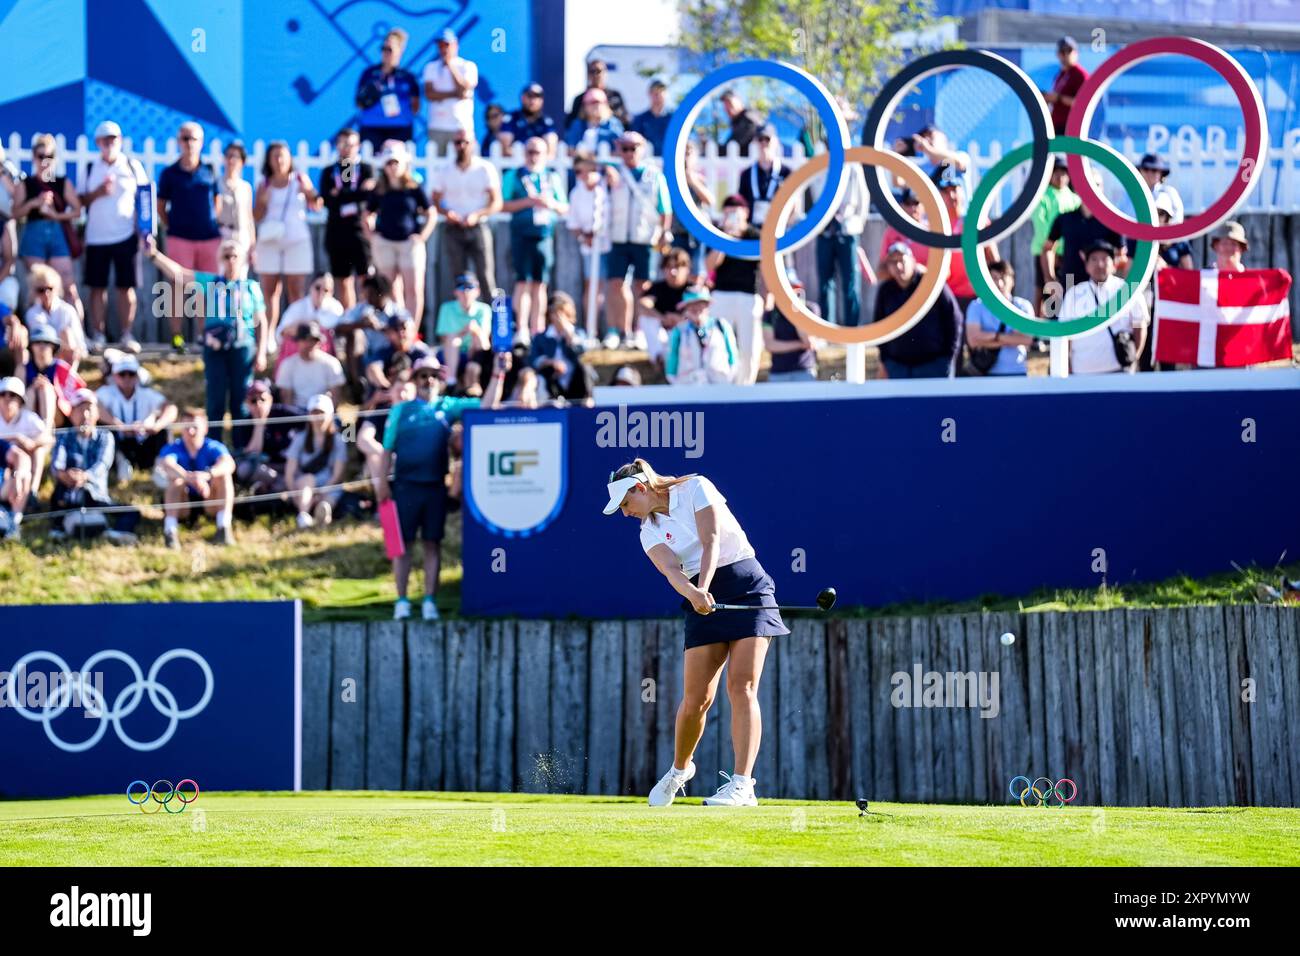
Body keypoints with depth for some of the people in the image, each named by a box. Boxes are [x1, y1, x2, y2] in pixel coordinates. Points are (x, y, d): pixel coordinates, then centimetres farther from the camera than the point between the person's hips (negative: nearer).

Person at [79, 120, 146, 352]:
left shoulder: (133, 167, 4)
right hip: (96, 237, 1)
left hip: (125, 237, -1)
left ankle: (126, 334, 5)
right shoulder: (91, 168, 7)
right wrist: (98, 193, -14)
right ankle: (97, 334, 7)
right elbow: (81, 201, 5)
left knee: (126, 287, 0)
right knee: (98, 287, 3)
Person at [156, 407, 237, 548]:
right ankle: (170, 530, -38)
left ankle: (224, 527, -30)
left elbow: (229, 464, -34)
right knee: (176, 478, -29)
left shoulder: (213, 448, -12)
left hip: (209, 502, 1)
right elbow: (166, 464, -37)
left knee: (224, 474, -24)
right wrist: (189, 477, -57)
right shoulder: (173, 449, -13)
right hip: (181, 504, -1)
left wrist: (207, 474, -56)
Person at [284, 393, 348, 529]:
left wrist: (320, 492, -15)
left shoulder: (338, 441, 11)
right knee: (309, 478, -36)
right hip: (301, 487, 0)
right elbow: (289, 473, 5)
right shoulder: (300, 439, 13)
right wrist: (295, 493, -14)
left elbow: (338, 474, 0)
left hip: (329, 489, 0)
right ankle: (303, 514, -60)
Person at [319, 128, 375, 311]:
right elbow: (325, 200, -2)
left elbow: (369, 194, -7)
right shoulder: (328, 172, 13)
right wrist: (357, 194, -8)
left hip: (360, 232, -2)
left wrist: (340, 194, -7)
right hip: (337, 233, 2)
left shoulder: (367, 169, 9)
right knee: (343, 283, 5)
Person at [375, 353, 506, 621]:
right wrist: (382, 481, -4)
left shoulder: (449, 407, 8)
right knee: (403, 543, 0)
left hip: (435, 487, 1)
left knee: (432, 543, 3)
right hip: (405, 485, -1)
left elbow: (487, 405, 1)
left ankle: (429, 600, 7)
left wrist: (498, 374, -9)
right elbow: (388, 449, 4)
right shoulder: (400, 410, 6)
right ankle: (401, 601, 3)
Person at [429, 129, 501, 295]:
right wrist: (446, 212, -14)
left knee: (486, 277, -8)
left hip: (477, 228, -2)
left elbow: (497, 203, -2)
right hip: (453, 230, 2)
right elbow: (435, 202, 9)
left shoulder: (486, 169, 0)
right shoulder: (443, 171, 7)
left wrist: (477, 215, -19)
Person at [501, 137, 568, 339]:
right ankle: (522, 329, -12)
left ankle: (537, 329, 9)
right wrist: (528, 202, -13)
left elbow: (565, 209, 14)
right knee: (523, 282, -10)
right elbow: (503, 205, -2)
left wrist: (551, 204, -7)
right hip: (522, 234, -3)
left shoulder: (553, 178, 14)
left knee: (540, 284, 4)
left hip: (545, 234, 3)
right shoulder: (514, 176, 6)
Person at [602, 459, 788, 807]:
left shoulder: (696, 489, -2)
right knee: (696, 699, -3)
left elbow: (711, 542, -15)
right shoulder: (649, 533, 8)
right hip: (705, 603, 4)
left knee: (742, 689, -14)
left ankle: (742, 785, -19)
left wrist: (704, 587, -30)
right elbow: (671, 569, -12)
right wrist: (693, 592, -34)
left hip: (747, 587, -4)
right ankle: (679, 769, 23)